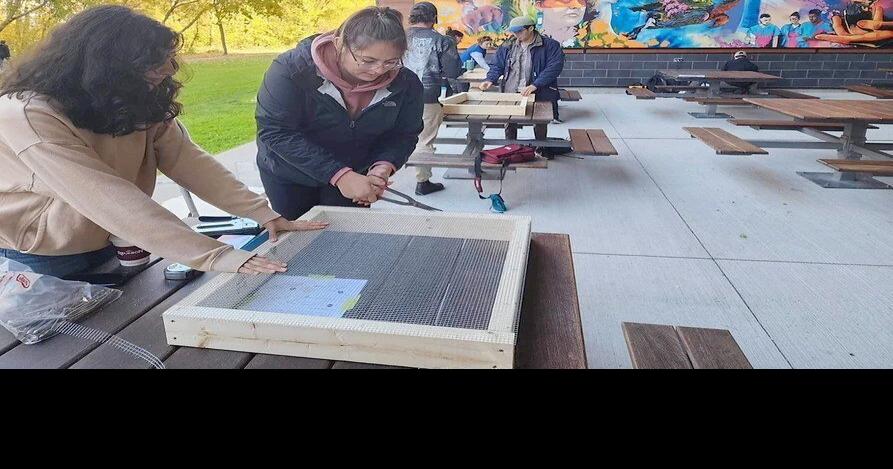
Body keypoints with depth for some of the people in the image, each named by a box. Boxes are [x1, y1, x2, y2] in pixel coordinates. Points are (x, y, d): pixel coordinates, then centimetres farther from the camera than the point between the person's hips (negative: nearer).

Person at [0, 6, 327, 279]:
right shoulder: (27, 116, -32)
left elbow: (184, 158, -15)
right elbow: (113, 202, -39)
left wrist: (264, 214, -25)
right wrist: (215, 256, -44)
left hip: (110, 249, 6)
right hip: (37, 264, -5)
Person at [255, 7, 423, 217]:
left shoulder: (405, 83, -19)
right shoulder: (291, 70, -29)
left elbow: (404, 134, -8)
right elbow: (276, 132, -32)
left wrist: (383, 165, -31)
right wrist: (339, 175, -39)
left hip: (356, 175, 2)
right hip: (289, 177, -1)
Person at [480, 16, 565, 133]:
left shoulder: (550, 45, -7)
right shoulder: (508, 46, 8)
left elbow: (555, 66, -16)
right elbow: (497, 65, 13)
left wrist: (535, 85, -26)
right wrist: (490, 80, -8)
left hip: (538, 94, -3)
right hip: (510, 93, 3)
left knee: (540, 124, 9)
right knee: (509, 123, 6)